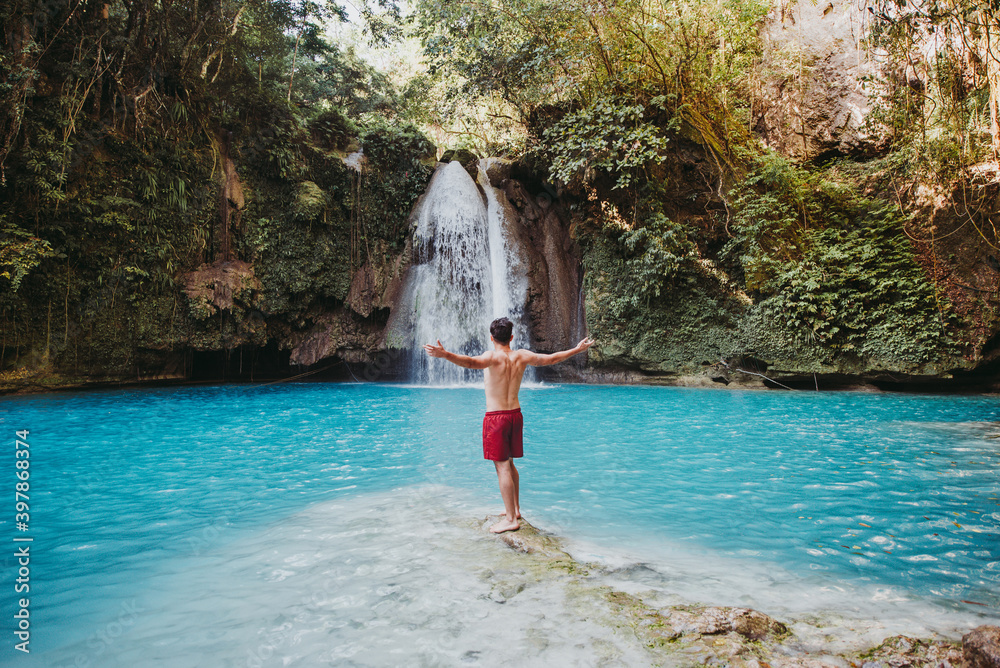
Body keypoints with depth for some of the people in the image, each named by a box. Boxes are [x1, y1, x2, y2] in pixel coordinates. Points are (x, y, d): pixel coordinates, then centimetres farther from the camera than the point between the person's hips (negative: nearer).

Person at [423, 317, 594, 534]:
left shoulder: (492, 356, -14)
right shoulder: (521, 356, 3)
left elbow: (471, 362, -36)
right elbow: (551, 359, 12)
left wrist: (445, 354, -49)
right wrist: (578, 349, 26)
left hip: (496, 417, -7)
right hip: (515, 414, 7)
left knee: (502, 467, -3)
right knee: (509, 463, 21)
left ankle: (511, 519, 1)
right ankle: (515, 509, 31)